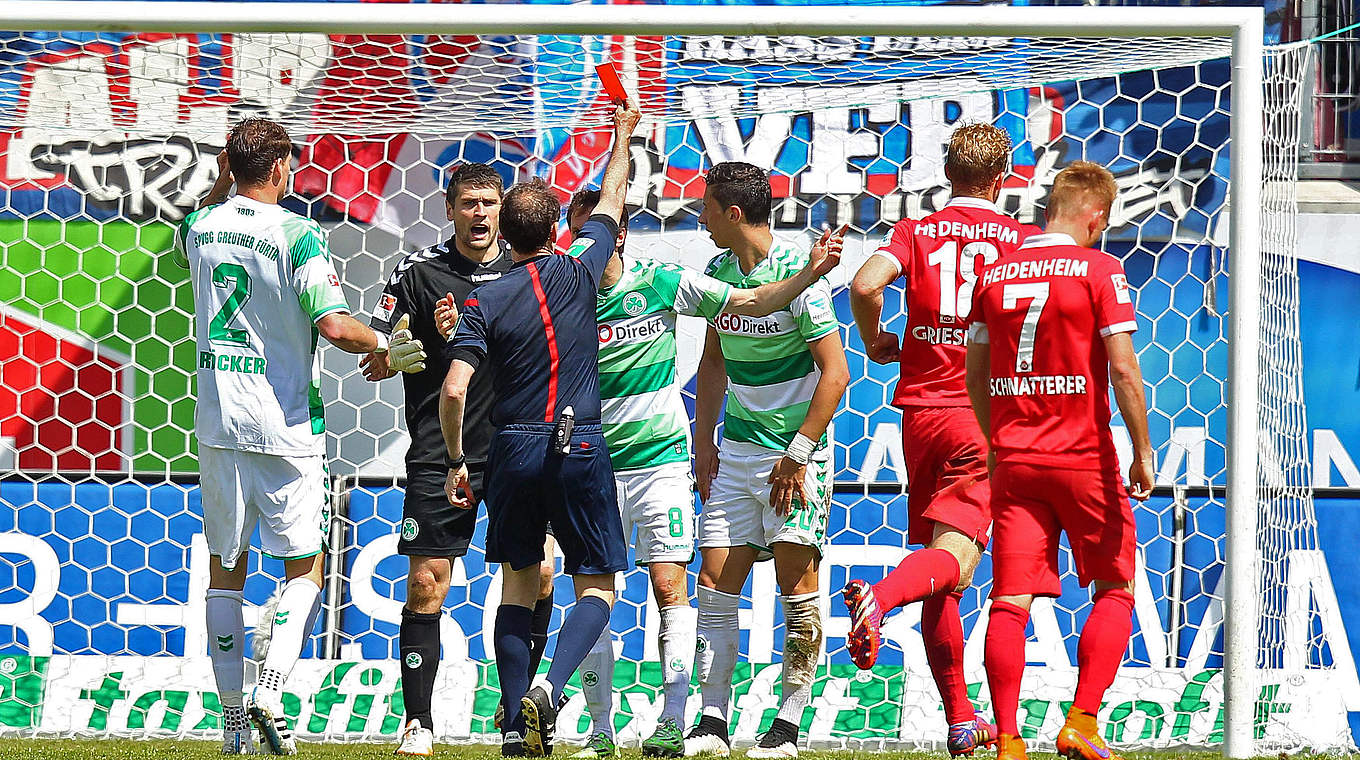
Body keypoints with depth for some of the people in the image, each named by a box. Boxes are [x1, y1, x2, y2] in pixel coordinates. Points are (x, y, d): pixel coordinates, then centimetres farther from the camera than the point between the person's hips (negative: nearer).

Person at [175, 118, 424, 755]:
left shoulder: (201, 226, 4)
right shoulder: (297, 236, -12)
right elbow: (333, 325, -20)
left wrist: (223, 182, 23)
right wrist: (386, 347, -3)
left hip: (218, 420, 4)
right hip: (285, 423, -4)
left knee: (225, 569, 12)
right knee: (304, 567, 6)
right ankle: (270, 688, -14)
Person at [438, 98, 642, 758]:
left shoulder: (485, 302, -2)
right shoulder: (579, 274, 0)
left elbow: (454, 390, -10)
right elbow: (611, 201, 17)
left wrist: (455, 462, 3)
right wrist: (623, 134, 32)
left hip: (513, 450, 1)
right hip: (580, 448, -1)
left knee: (518, 583, 13)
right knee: (596, 588, 6)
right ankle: (549, 688, -19)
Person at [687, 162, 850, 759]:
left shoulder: (799, 274, -14)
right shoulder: (719, 272, 7)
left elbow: (834, 374, -15)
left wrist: (797, 454, -16)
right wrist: (704, 439, 13)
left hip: (796, 450, -7)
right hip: (737, 450, 7)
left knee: (797, 584, -7)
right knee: (715, 583, 1)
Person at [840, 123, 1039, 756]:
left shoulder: (915, 233, 7)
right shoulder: (1021, 240, 4)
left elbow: (865, 284, -11)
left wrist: (874, 341, 7)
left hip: (920, 412, 3)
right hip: (986, 416, -3)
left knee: (942, 580, 11)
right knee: (953, 557, -15)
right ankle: (881, 597, -46)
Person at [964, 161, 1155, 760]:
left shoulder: (995, 274, 8)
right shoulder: (1099, 271, -6)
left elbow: (974, 374, 14)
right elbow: (1122, 368, -12)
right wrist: (1142, 452, -7)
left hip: (1015, 461, 4)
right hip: (1084, 459, -4)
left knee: (1011, 601, 1)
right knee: (1115, 590, 11)